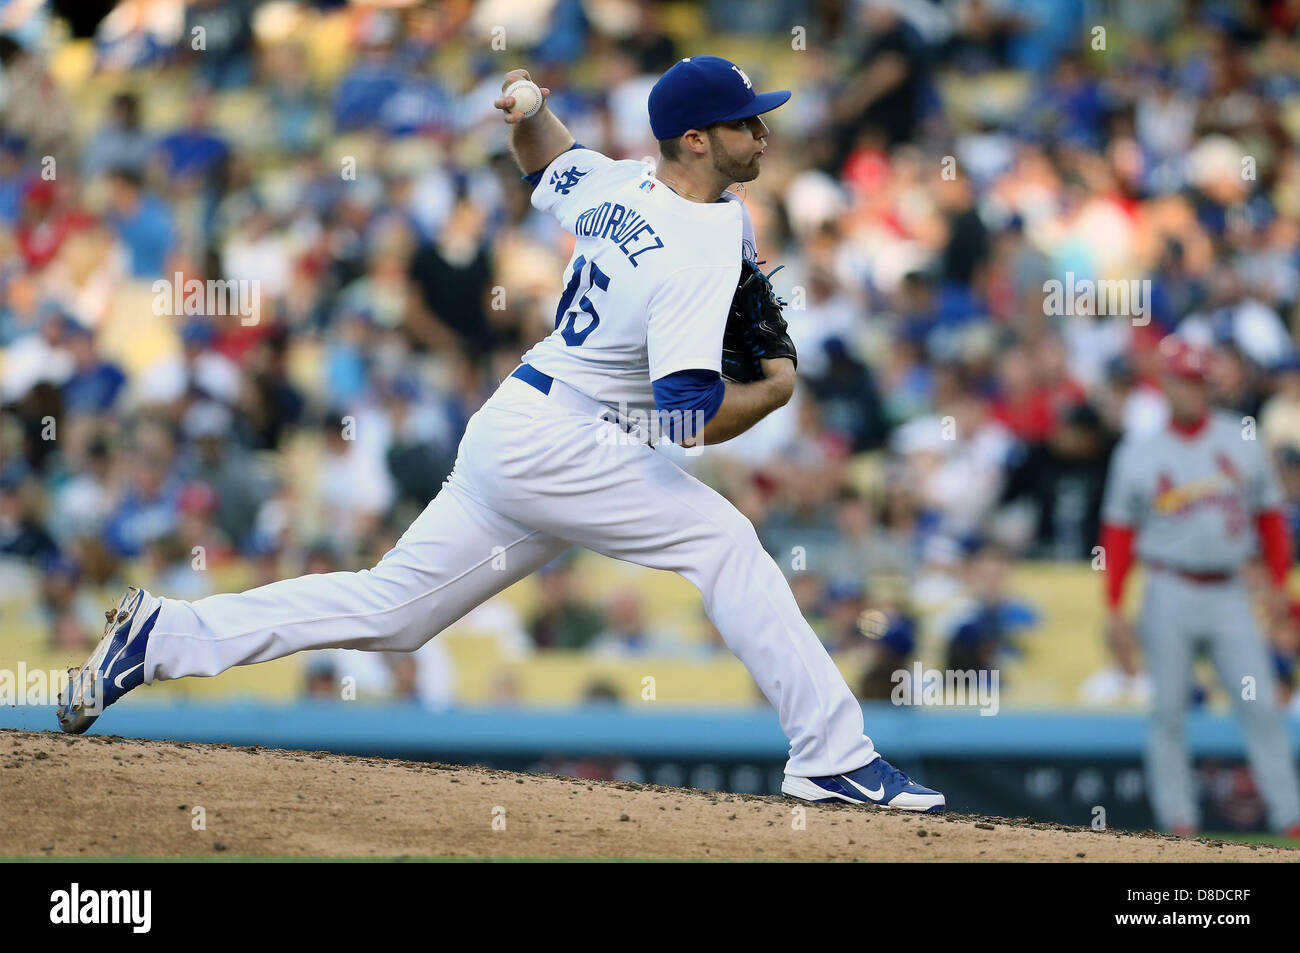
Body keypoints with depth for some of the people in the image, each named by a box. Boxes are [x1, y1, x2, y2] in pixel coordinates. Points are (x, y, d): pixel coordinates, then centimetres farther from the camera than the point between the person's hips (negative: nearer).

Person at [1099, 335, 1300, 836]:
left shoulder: (1240, 442, 6)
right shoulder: (1138, 454, 2)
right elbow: (1118, 534, 4)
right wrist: (1115, 610, -2)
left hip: (1229, 594, 1)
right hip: (1171, 592, -1)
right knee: (1169, 713, 0)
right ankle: (1178, 821, 4)